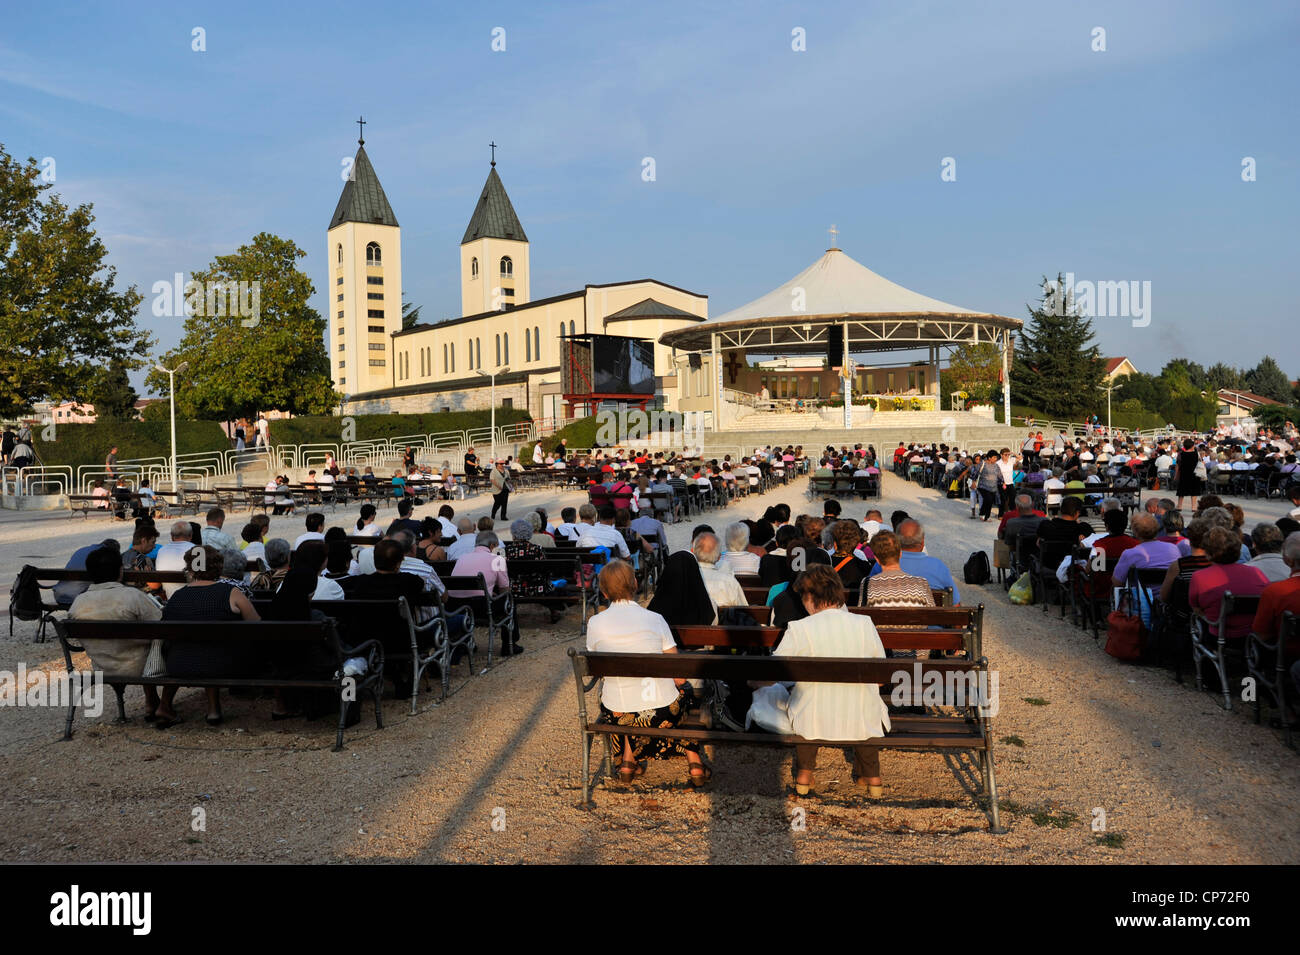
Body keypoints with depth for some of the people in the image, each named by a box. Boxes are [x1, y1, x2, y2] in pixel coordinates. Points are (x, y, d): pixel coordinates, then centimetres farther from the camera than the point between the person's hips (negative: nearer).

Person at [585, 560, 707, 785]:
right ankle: (693, 760, 26)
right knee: (686, 690, 31)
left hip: (617, 714, 1)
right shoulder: (655, 619, -8)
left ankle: (628, 759, 26)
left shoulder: (595, 623, -6)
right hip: (661, 712, -1)